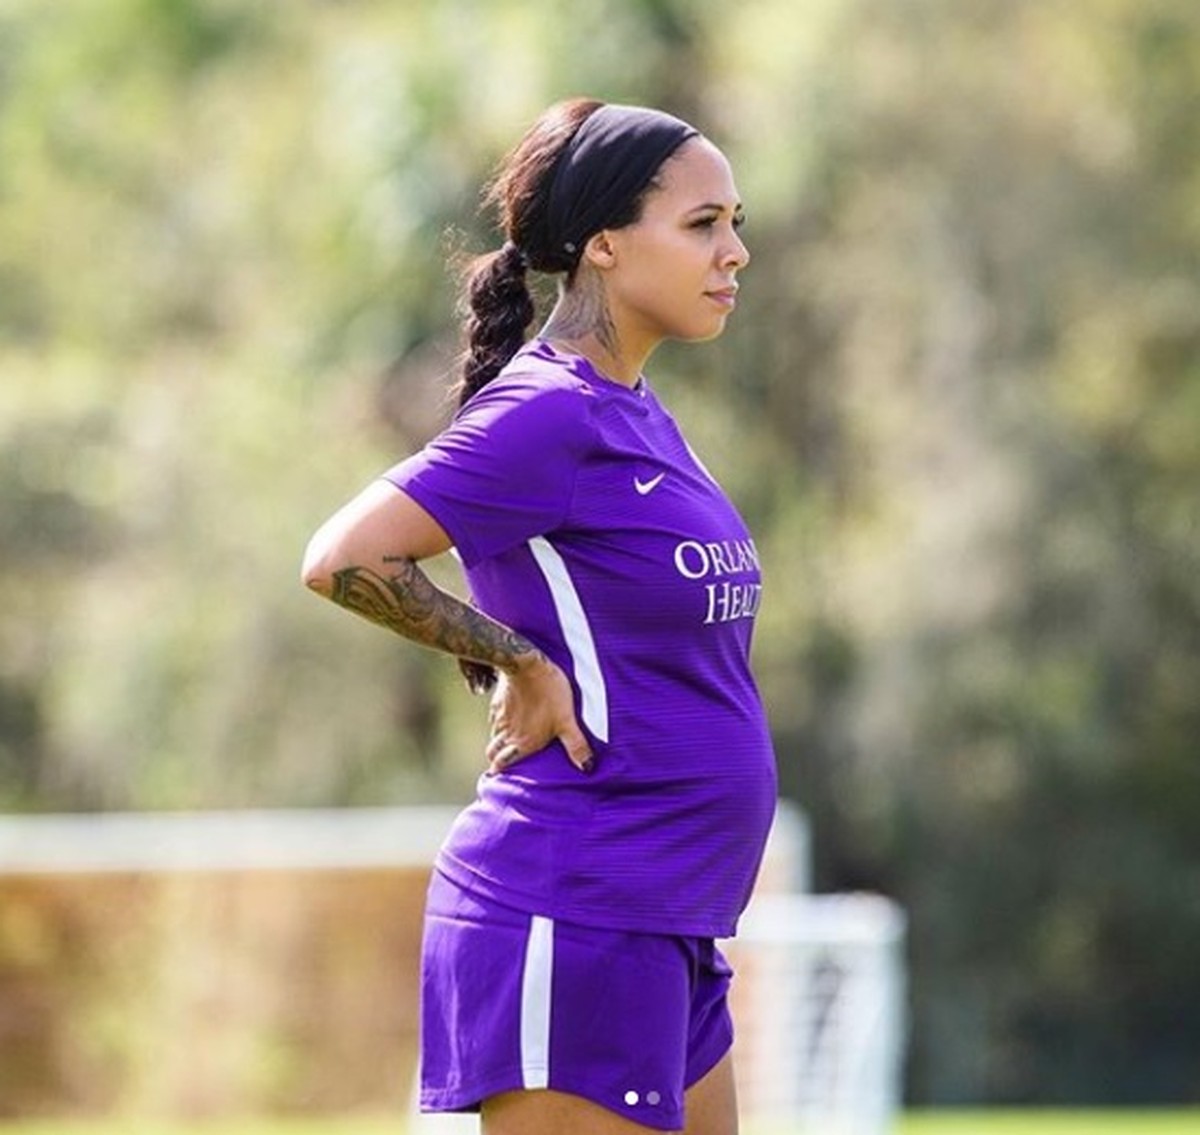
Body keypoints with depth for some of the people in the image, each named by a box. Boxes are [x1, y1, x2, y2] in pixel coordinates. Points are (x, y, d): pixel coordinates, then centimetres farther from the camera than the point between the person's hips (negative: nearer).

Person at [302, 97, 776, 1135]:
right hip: (569, 922, -10)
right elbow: (342, 560, -21)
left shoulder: (639, 419, 14)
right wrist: (520, 659, -14)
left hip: (663, 930, 10)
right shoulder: (546, 413, -14)